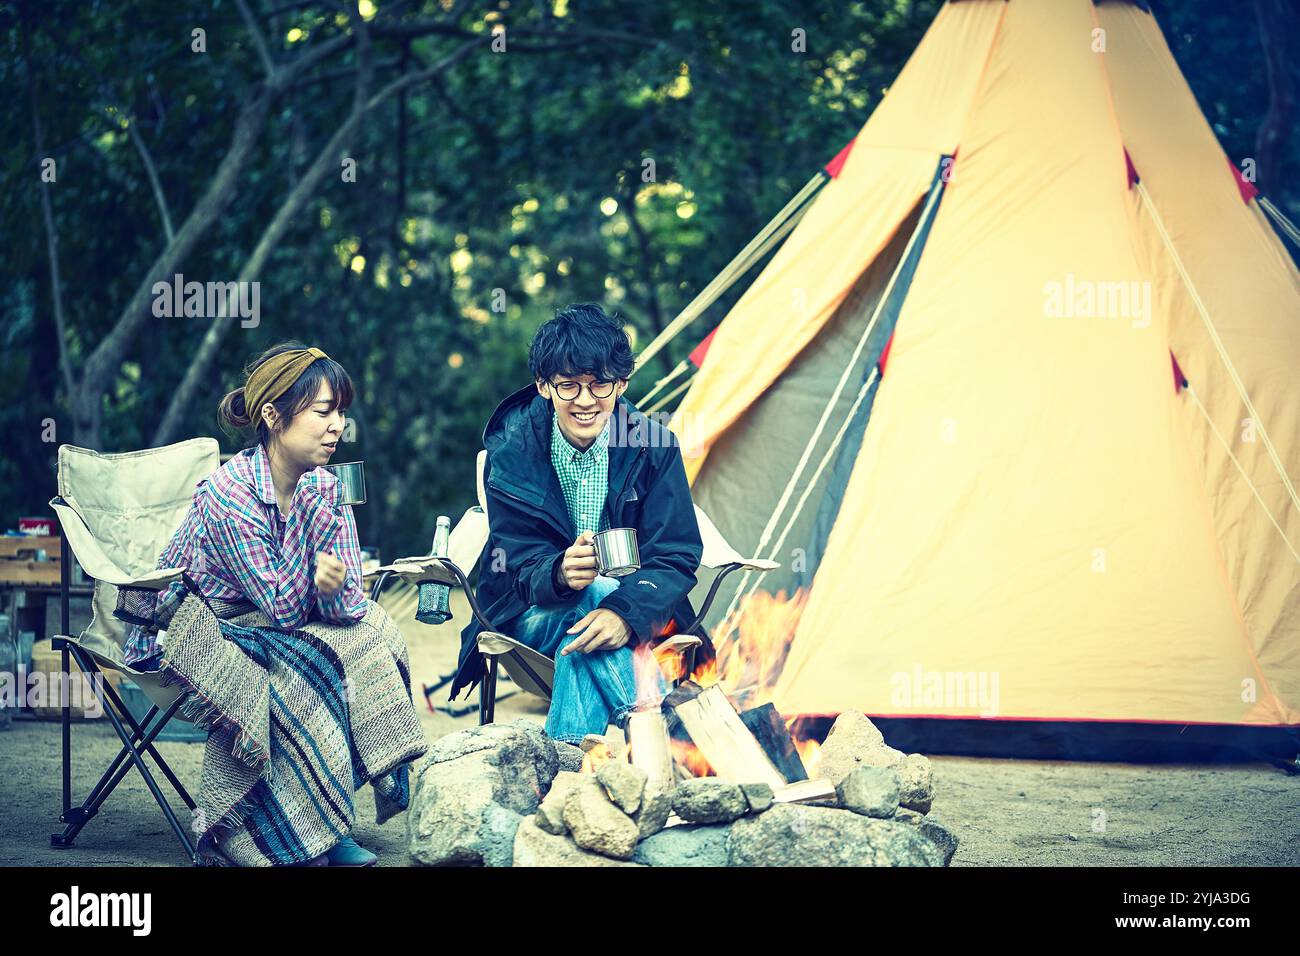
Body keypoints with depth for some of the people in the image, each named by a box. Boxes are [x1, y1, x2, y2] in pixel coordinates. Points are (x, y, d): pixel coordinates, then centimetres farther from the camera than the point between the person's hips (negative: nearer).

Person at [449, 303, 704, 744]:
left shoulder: (653, 448, -8)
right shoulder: (512, 452, -10)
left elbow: (677, 556, -12)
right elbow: (518, 566, -14)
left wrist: (628, 612, -35)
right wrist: (560, 574, -41)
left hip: (636, 615, 0)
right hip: (533, 614, 0)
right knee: (595, 595, -35)